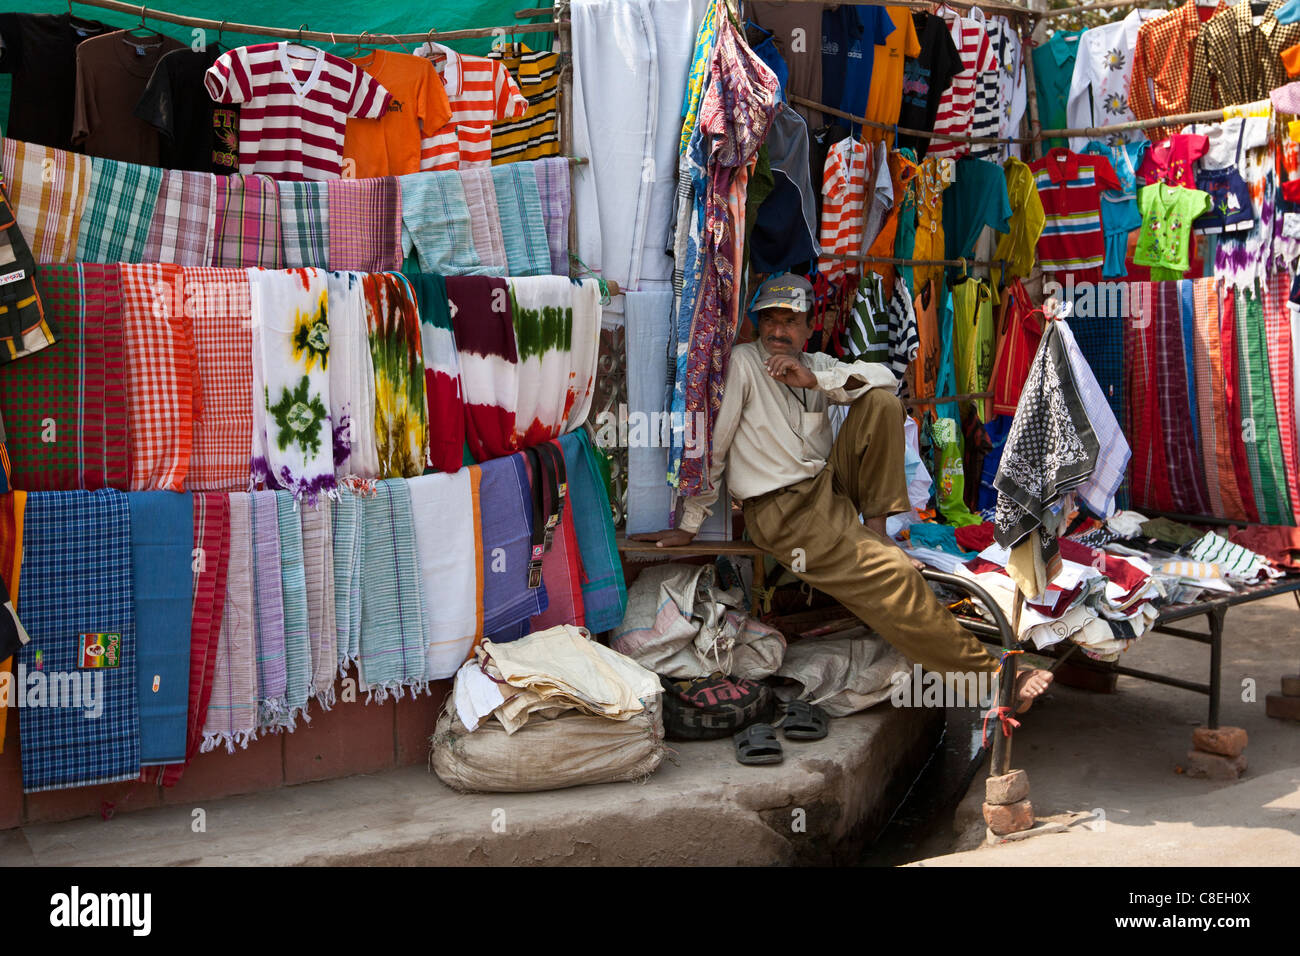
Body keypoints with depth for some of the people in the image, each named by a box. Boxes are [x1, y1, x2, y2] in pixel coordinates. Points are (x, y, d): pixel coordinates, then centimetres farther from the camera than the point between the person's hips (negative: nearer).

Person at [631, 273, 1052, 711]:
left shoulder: (815, 364, 12)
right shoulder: (744, 361, -6)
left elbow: (885, 377, -1)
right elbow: (712, 443, -7)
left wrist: (816, 380, -16)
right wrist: (689, 525, -5)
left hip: (832, 482, 7)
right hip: (785, 510, -7)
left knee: (883, 403, -10)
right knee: (892, 572, -21)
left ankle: (875, 526, -8)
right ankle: (986, 677, -11)